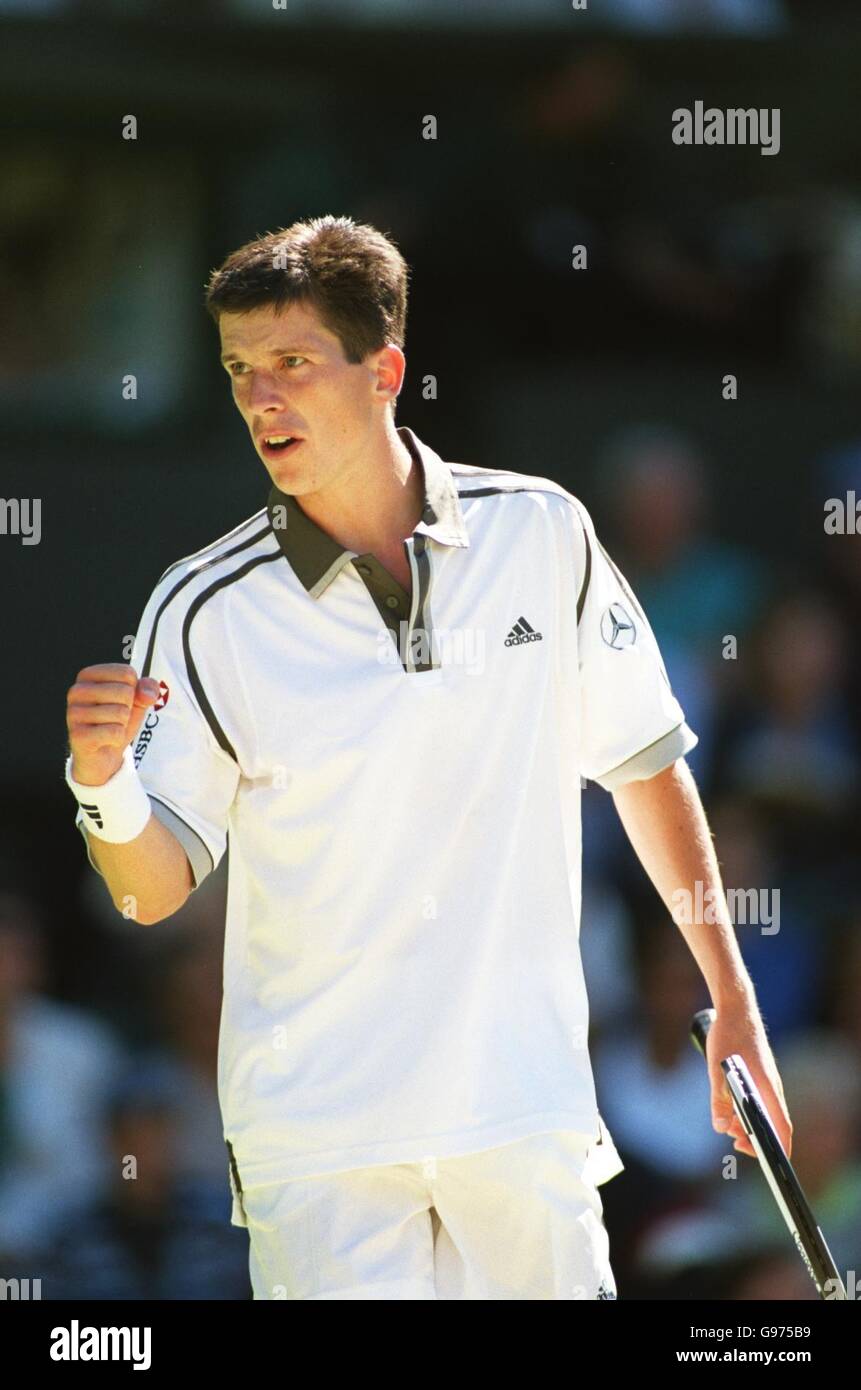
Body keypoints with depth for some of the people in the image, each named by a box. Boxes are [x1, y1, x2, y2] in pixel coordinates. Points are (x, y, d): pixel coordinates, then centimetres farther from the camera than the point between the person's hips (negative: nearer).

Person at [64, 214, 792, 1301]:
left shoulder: (541, 534, 0)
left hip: (530, 1107, 2)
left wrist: (732, 1002, 12)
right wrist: (104, 783, -24)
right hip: (316, 1125, -2)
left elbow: (643, 762, 11)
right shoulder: (204, 610, -6)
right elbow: (151, 889, -2)